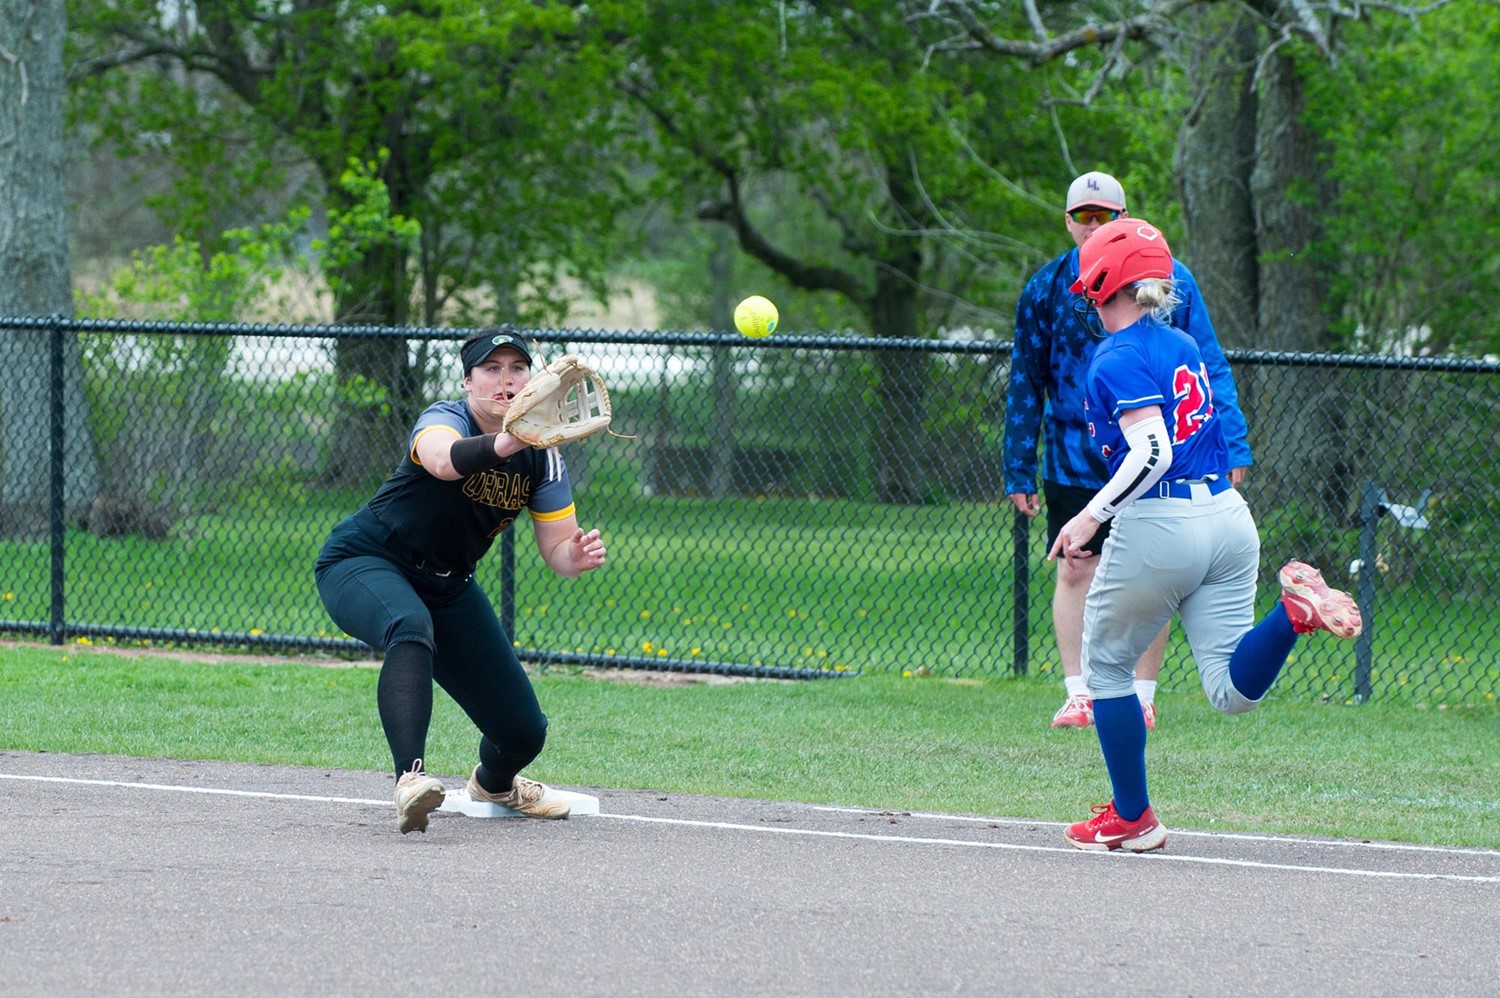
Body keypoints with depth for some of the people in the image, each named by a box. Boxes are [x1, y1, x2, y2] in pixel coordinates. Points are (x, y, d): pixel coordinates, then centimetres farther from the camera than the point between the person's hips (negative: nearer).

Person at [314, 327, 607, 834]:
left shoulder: (542, 458, -7)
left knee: (524, 733, 3)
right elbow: (444, 460, -51)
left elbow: (557, 548, -8)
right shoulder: (444, 419, -26)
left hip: (448, 585, 6)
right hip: (361, 564, -6)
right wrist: (505, 443, -70)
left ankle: (494, 782, 41)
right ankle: (410, 780, -53)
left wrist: (577, 556, -32)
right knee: (412, 629, -43)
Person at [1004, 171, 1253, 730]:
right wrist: (1018, 471, 5)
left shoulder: (1168, 280, -2)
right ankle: (1079, 693, 3)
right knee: (1076, 572, -3)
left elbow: (1209, 368, 1)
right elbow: (1025, 385, 7)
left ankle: (1142, 696, 10)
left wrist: (1230, 445, -8)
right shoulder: (1046, 289, 1)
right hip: (1075, 460, 1)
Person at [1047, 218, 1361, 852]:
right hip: (1227, 516, 7)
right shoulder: (1183, 347, 17)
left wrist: (1090, 517, -19)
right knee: (1233, 691, 0)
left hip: (1157, 526, -7)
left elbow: (1152, 451, -21)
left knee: (1107, 666, 15)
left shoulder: (1118, 359, -9)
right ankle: (1296, 610, -25)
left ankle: (1132, 818, 19)